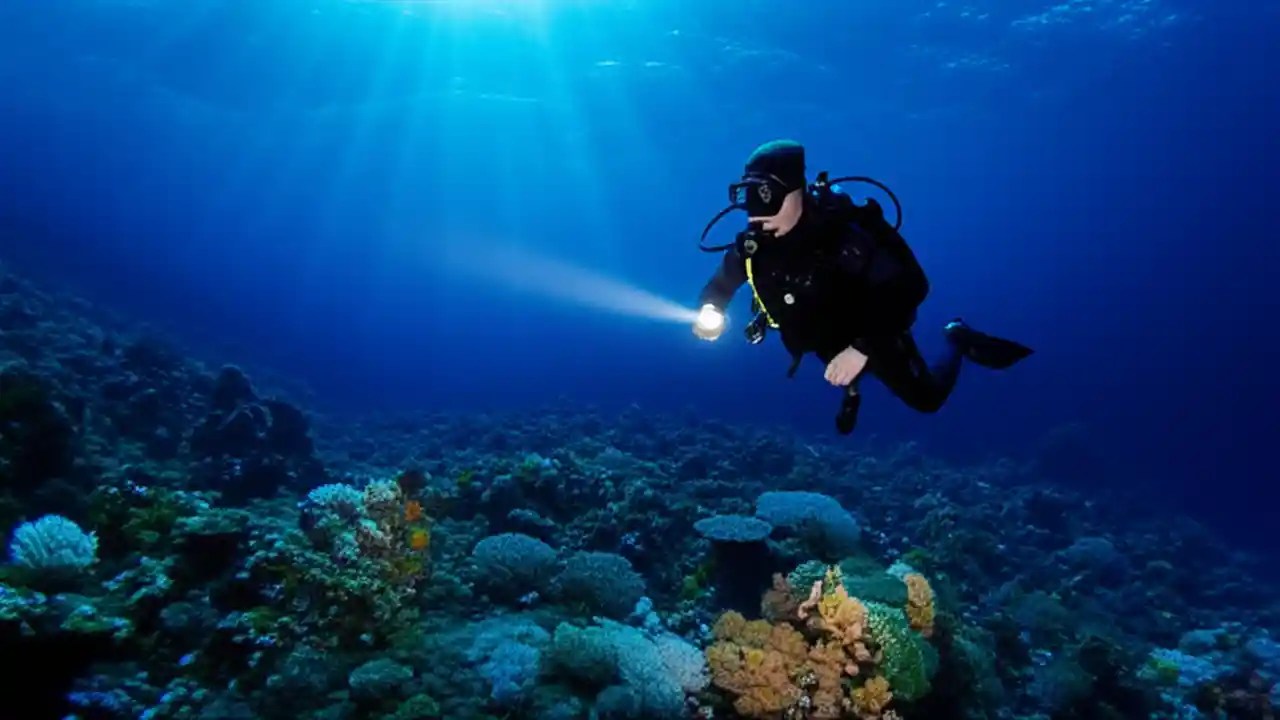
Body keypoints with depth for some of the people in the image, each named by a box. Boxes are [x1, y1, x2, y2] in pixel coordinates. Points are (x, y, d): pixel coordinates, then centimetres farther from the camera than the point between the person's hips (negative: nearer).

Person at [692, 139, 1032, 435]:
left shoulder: (842, 233, -38)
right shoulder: (751, 244, -22)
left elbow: (909, 286, -45)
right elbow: (719, 286, -5)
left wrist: (862, 348, -52)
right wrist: (709, 313, -29)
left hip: (873, 336, -4)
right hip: (827, 342, 4)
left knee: (927, 399, 14)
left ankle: (956, 340, 36)